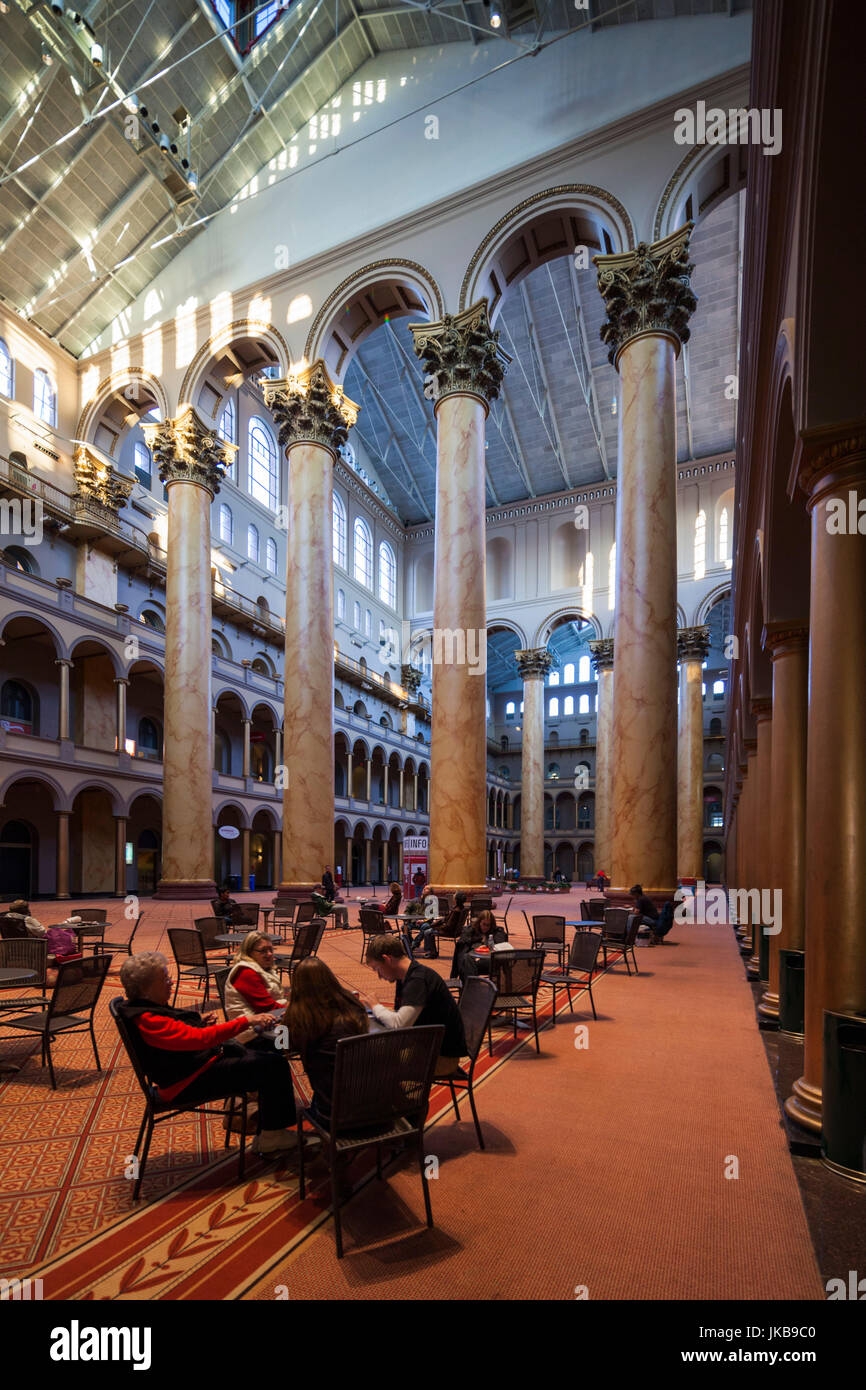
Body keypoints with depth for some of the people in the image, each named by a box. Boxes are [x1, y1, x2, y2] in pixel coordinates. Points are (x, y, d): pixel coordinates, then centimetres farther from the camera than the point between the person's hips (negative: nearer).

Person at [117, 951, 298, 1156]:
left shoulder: (149, 1006, 6)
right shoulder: (147, 1020, -26)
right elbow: (200, 1038, -34)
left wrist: (198, 1022, 3)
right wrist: (246, 1021, -35)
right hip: (189, 1083, -10)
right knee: (274, 1066, -13)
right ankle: (272, 1135, 1)